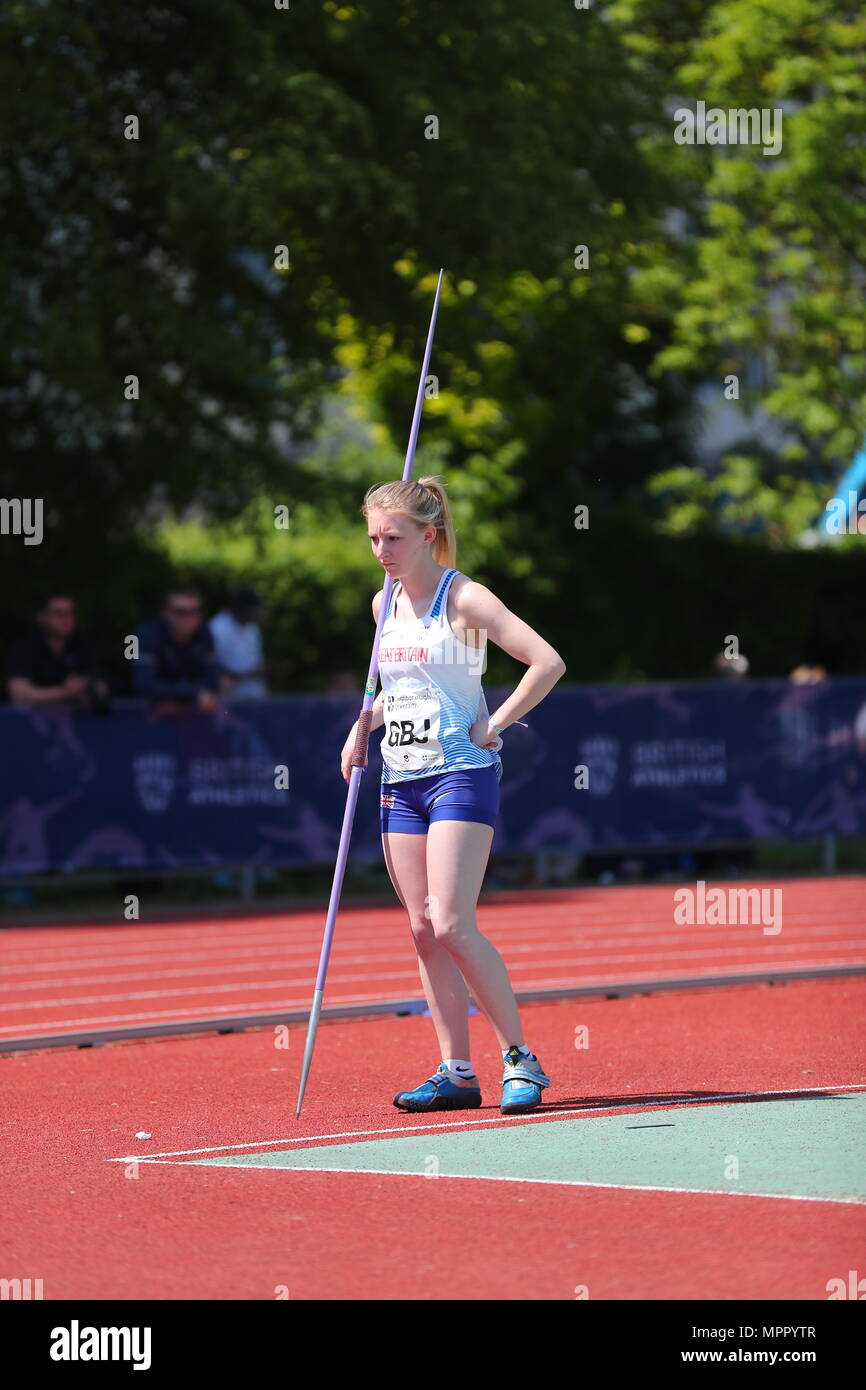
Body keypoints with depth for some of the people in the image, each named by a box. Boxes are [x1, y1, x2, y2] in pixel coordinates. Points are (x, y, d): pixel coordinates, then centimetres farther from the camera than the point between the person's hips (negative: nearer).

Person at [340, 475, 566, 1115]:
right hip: (401, 780, 7)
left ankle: (521, 1060, -6)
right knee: (423, 930, 3)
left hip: (461, 774, -7)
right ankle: (456, 1073, 7)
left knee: (451, 924, -15)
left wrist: (494, 726, -13)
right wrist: (363, 725, 12)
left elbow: (549, 662, -16)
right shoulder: (384, 604, 12)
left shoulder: (464, 598, -9)